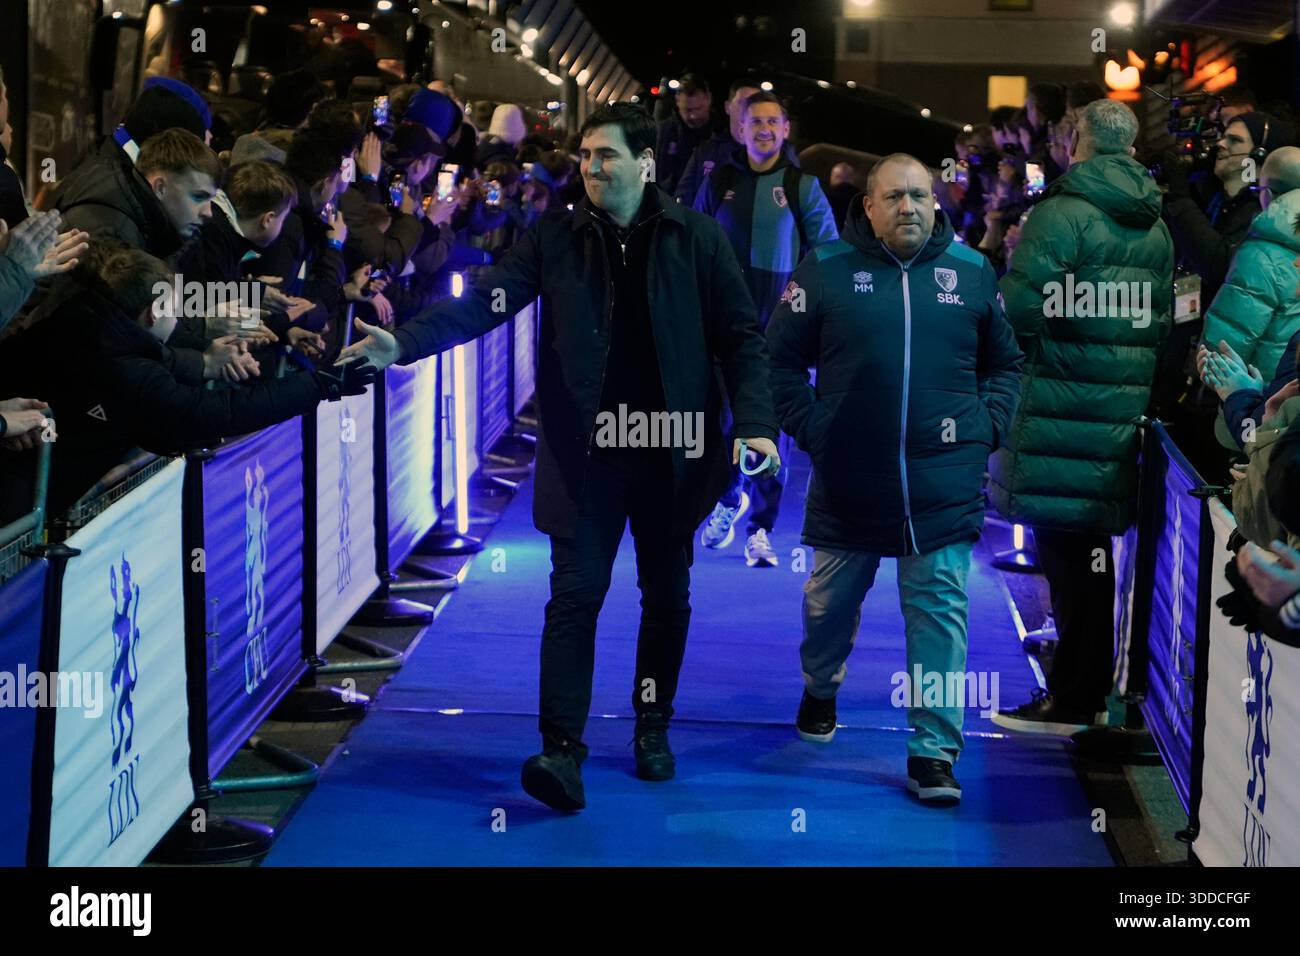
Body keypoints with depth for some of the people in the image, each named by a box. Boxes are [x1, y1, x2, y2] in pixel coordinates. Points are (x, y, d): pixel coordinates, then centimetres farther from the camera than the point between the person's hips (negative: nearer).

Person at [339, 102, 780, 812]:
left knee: (666, 596, 12)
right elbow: (482, 301, -9)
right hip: (587, 452, -1)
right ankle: (562, 751, -7)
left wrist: (754, 422, -12)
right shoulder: (555, 239, 1)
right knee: (576, 593, -6)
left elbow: (741, 337, 1)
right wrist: (402, 342, -24)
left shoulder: (697, 240, 0)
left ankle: (653, 727, 30)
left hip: (672, 453, 1)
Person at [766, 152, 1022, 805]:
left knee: (939, 610, -2)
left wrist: (986, 427, 4)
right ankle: (819, 689, 45)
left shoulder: (972, 273, 6)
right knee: (831, 599, 15)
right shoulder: (826, 269, 0)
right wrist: (809, 427, -4)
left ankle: (934, 751, 3)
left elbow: (1006, 362, 17)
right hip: (848, 481, 0)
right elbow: (780, 358, 5)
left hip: (944, 483, 0)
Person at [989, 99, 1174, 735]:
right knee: (1090, 544, 16)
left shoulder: (1060, 213, -11)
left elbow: (1021, 309, -17)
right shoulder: (1156, 228, 13)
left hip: (1060, 405, -7)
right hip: (1124, 408, 7)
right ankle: (1087, 685, 25)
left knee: (1066, 544, -2)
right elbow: (1164, 320, 15)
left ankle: (1072, 700, 2)